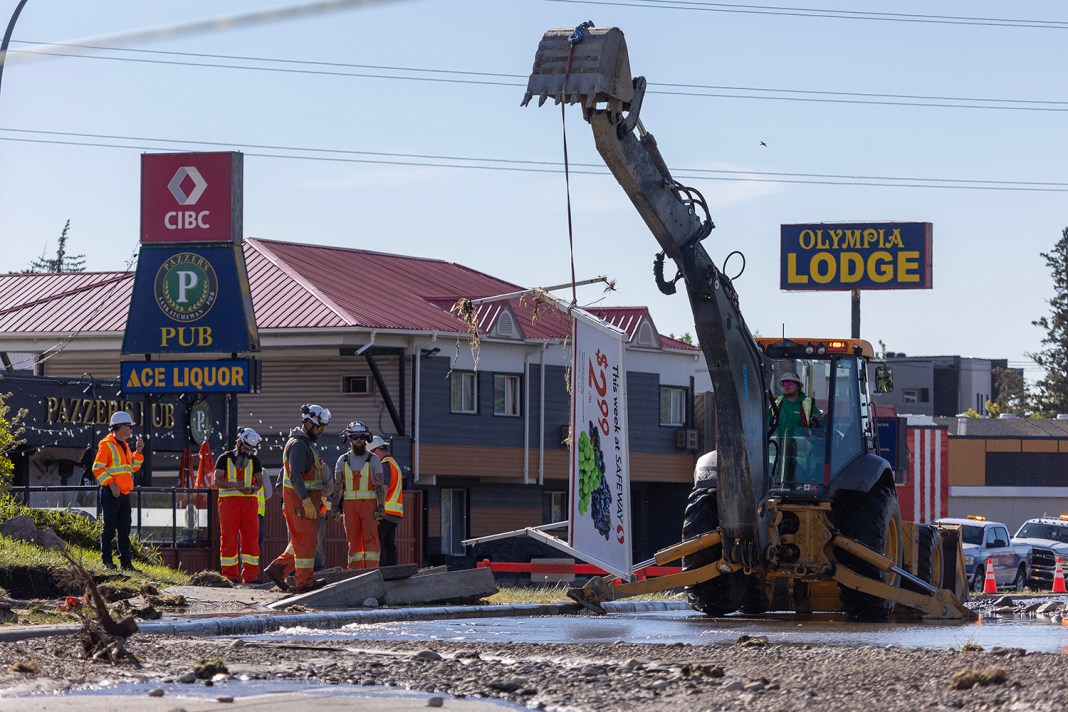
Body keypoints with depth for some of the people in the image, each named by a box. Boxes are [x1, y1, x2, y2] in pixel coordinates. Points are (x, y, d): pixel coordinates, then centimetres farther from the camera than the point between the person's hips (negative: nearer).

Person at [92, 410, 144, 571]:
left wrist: (138, 452, 10)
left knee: (125, 528, 8)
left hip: (124, 493, 8)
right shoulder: (106, 445, -8)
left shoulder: (124, 445, 18)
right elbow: (97, 468, -14)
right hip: (111, 492, -8)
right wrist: (110, 483, -21)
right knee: (109, 527, -5)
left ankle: (125, 562, 10)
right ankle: (107, 561, 0)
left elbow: (133, 467, 23)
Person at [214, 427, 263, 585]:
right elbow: (218, 481, -3)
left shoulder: (254, 460, 13)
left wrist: (252, 489, -11)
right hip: (229, 501, -3)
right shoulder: (224, 458, 4)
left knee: (251, 538, -2)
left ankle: (251, 575, 0)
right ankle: (230, 575, 0)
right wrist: (234, 485, -20)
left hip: (249, 501, 3)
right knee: (229, 539, -2)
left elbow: (259, 482, 11)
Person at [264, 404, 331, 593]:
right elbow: (295, 475, -24)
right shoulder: (298, 444, -14)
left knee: (305, 539, 13)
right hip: (300, 499, -10)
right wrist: (306, 501, -30)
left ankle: (278, 569, 16)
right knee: (305, 539, -7)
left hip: (308, 498, 10)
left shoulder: (307, 443, 19)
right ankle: (305, 581, -4)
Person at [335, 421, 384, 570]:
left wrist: (380, 506, -8)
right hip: (349, 504, 3)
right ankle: (356, 569, 4)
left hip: (369, 503, -3)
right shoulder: (343, 460, 12)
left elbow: (380, 485, 1)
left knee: (370, 537, -10)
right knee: (353, 539, 2)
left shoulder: (373, 459, 5)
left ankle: (372, 569, -14)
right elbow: (338, 485, 12)